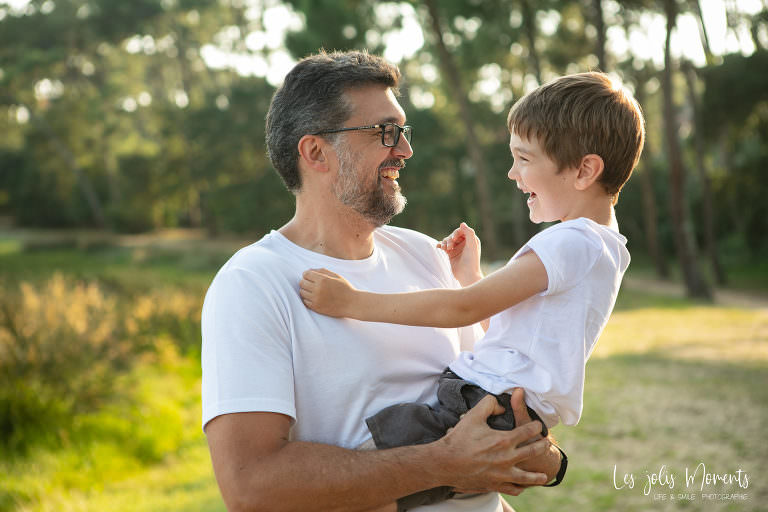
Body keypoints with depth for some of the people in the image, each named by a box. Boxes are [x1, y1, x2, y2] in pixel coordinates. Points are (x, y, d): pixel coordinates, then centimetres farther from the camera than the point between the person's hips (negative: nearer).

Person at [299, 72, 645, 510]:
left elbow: (466, 309, -20)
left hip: (493, 411, -11)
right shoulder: (599, 245, 20)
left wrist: (353, 302, -18)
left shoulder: (571, 243, -14)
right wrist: (471, 275, 23)